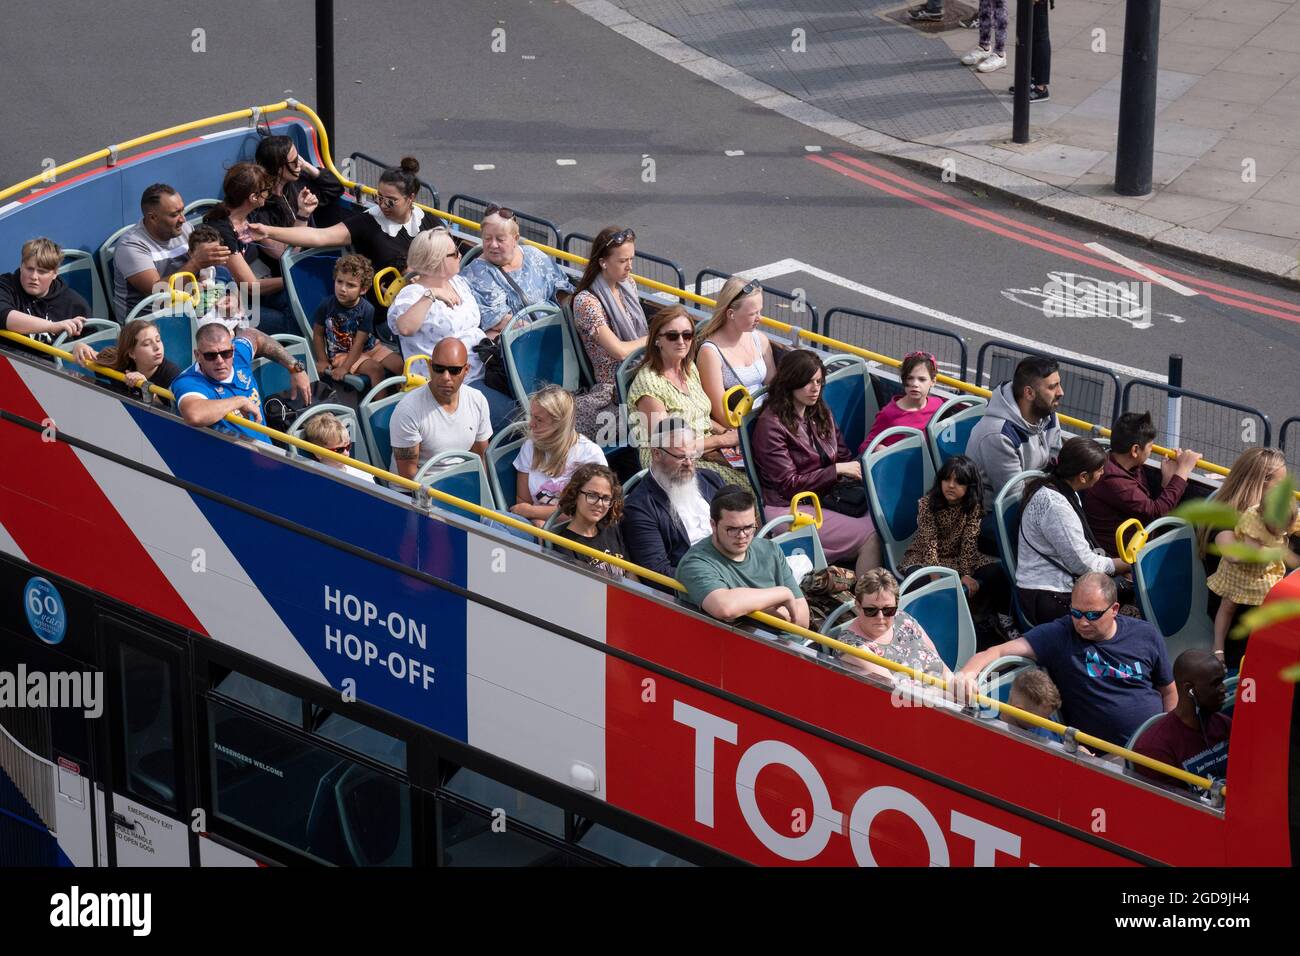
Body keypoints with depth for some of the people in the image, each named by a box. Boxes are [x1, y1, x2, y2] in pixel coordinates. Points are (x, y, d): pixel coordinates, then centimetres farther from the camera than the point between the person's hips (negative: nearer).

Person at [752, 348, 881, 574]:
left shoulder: (821, 414, 16)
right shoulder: (771, 424, -7)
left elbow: (843, 456, 22)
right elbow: (788, 484, -10)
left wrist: (860, 468, -2)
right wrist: (837, 471, -14)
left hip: (827, 499, 7)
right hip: (788, 508, -7)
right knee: (870, 536, -26)